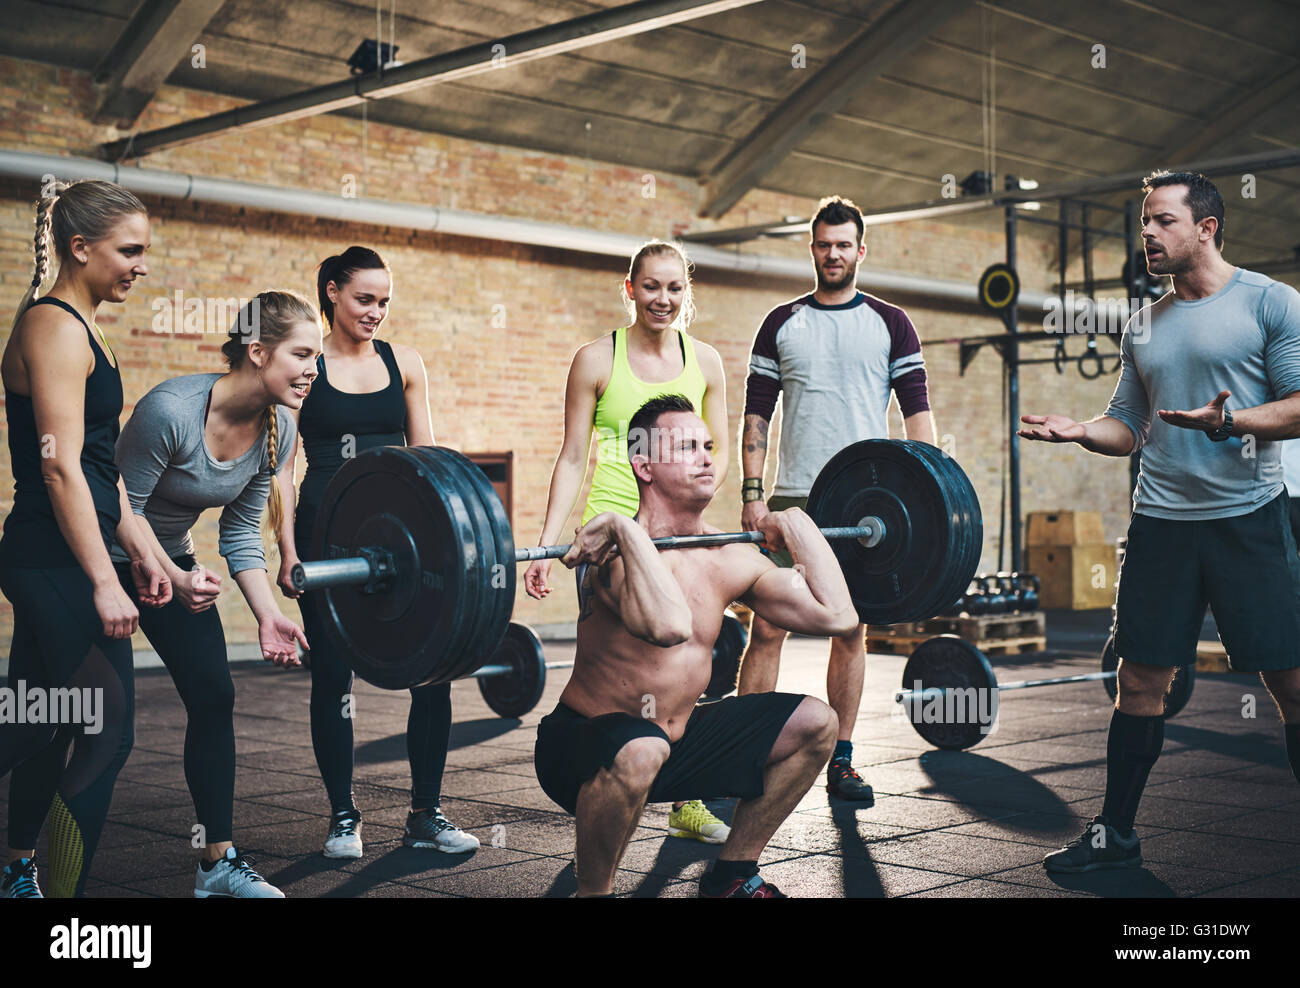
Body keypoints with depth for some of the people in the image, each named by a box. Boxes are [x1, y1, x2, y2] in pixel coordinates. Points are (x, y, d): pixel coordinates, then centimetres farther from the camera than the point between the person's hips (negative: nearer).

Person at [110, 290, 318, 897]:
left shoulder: (278, 431, -11)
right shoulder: (170, 409, -32)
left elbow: (241, 532, -2)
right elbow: (123, 506, -23)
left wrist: (268, 615, -11)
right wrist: (176, 580, -32)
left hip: (172, 556, 6)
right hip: (104, 556, -6)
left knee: (214, 696, -1)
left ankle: (219, 863, 8)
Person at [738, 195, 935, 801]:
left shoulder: (890, 324, 8)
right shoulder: (781, 324, 9)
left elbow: (917, 411, 6)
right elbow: (756, 414, 6)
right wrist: (752, 493, -4)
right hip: (792, 498, 0)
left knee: (850, 631, 5)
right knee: (767, 628, -5)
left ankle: (840, 762, 14)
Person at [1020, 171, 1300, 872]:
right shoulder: (1143, 327, 14)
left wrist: (1230, 421, -23)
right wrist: (1079, 430, -2)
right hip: (1160, 522, 4)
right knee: (1140, 681, 6)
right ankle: (1115, 834, 17)